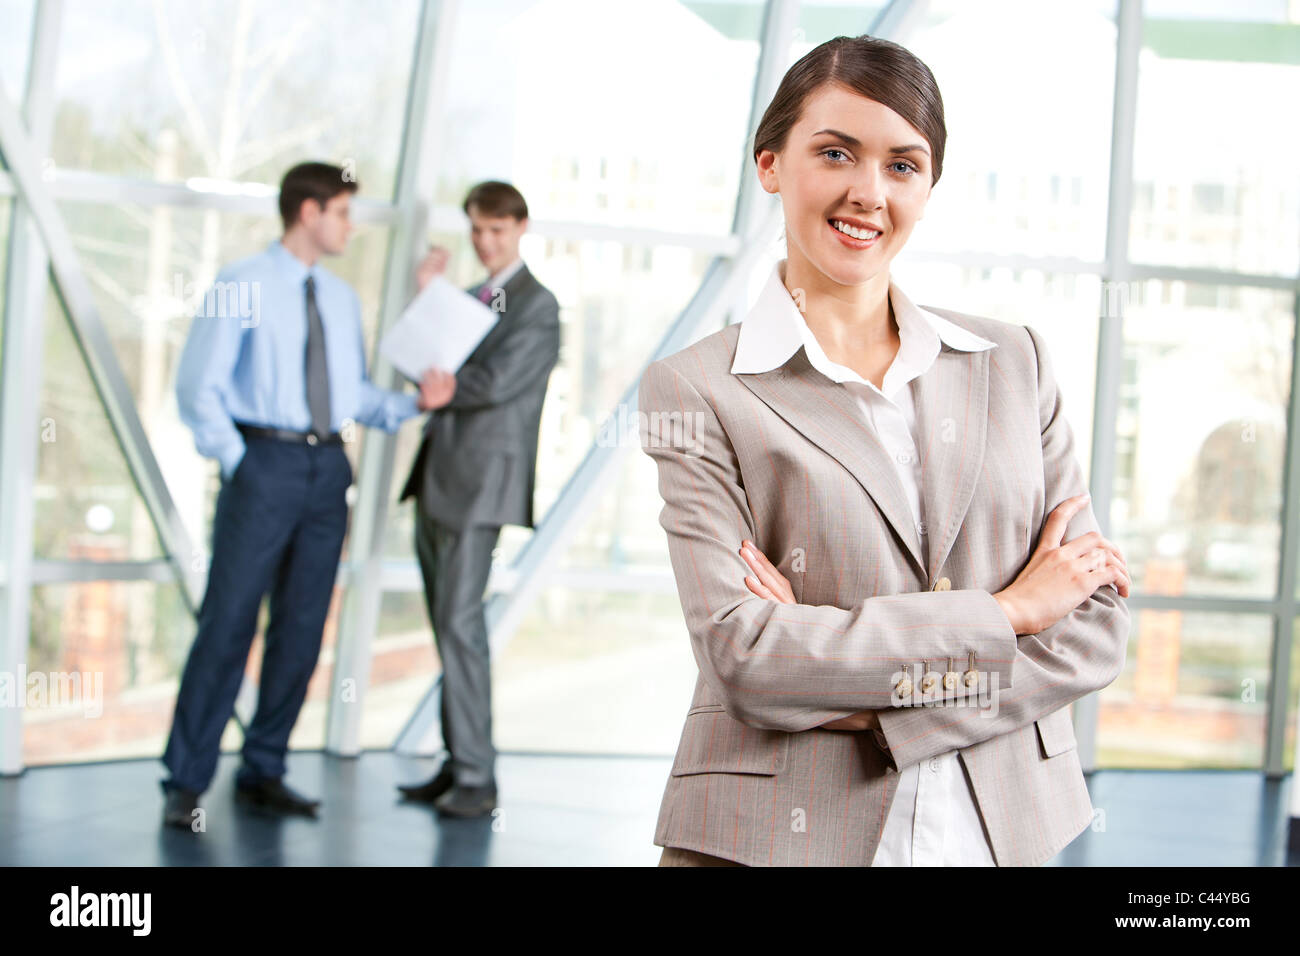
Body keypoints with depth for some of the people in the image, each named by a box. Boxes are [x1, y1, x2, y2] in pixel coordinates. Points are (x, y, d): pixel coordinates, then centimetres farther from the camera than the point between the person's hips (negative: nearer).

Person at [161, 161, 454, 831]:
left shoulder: (341, 298, 15)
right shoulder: (242, 287, -2)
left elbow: (355, 393, 14)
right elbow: (197, 386, -5)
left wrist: (414, 402, -3)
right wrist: (237, 463, -10)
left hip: (327, 468, 6)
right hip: (266, 461, -6)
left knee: (301, 628, 7)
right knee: (228, 623, -5)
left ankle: (262, 772, 18)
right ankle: (186, 783, 3)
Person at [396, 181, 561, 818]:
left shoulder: (537, 306, -4)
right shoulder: (466, 299, 21)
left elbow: (494, 383, -15)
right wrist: (428, 298, 4)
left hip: (480, 479, -8)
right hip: (438, 477, 8)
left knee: (460, 622, -12)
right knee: (445, 627, 9)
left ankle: (476, 777, -8)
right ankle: (457, 764, 16)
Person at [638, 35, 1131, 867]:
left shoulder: (1015, 361, 4)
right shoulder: (697, 389, -5)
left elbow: (1096, 623, 0)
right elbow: (740, 654, -15)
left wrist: (872, 698, -13)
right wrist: (1005, 615, -11)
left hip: (1000, 826, 3)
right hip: (777, 834, -3)